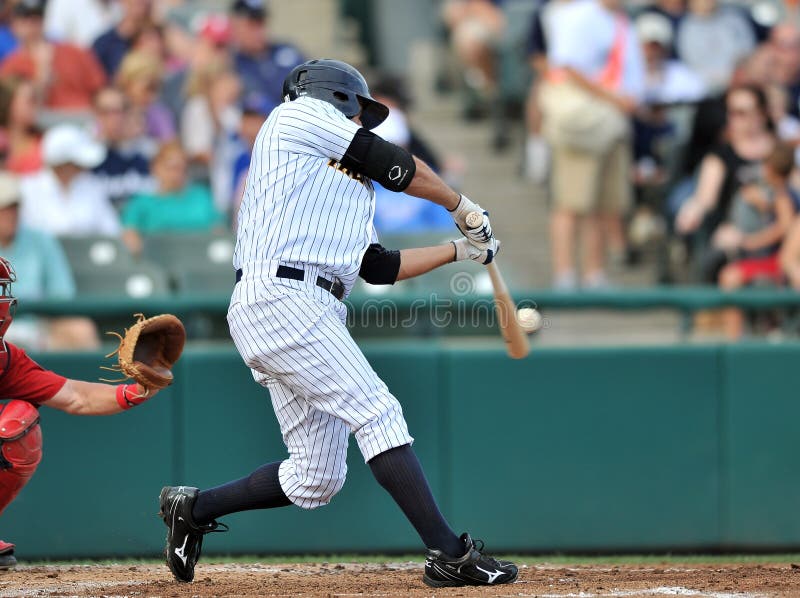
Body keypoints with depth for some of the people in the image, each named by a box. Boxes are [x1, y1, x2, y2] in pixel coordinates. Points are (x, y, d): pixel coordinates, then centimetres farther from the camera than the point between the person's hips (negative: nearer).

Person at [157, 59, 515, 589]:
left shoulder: (350, 187, 32)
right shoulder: (297, 115, 8)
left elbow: (378, 267, 27)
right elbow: (396, 165, 6)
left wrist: (460, 250, 29)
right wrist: (462, 206, 19)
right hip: (280, 297, -9)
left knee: (316, 480, 4)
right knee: (379, 414, -18)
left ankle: (195, 507, 18)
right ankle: (449, 554, -24)